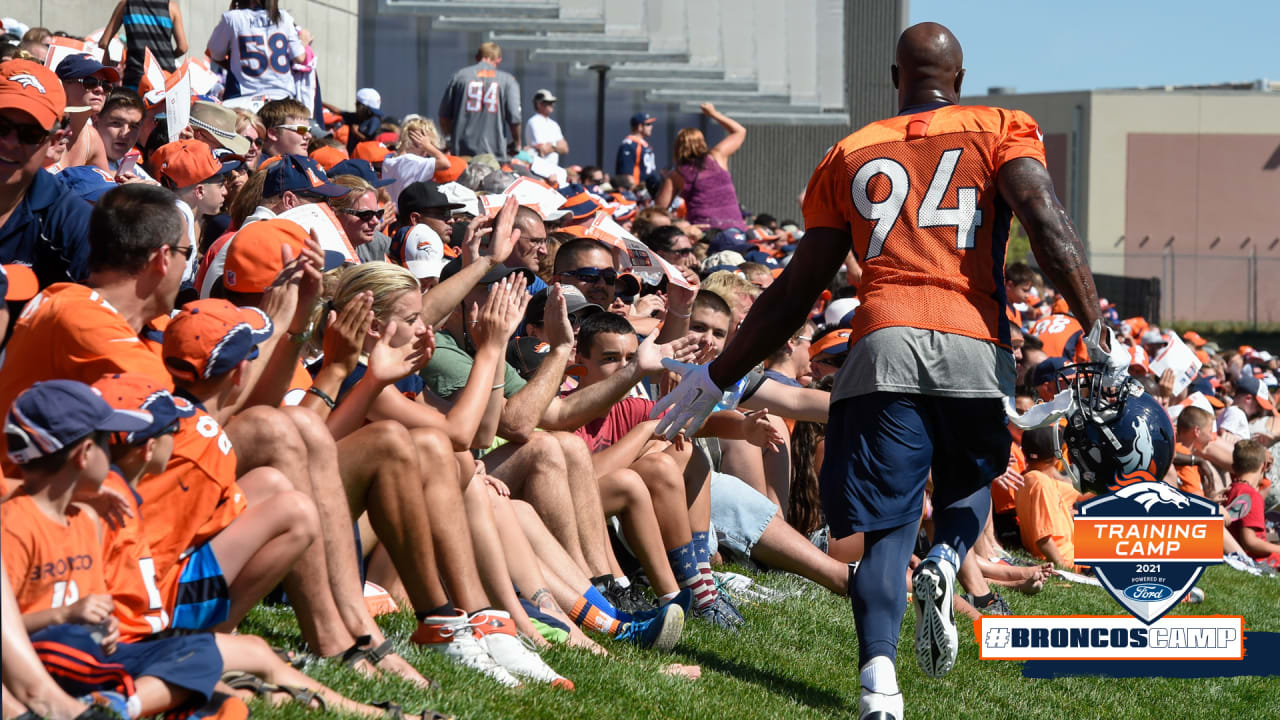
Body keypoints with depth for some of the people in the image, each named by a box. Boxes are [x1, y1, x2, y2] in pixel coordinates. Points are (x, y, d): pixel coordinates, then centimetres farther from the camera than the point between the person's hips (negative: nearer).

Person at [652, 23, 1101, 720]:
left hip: (884, 343, 1)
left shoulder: (849, 155, 21)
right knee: (970, 476, 26)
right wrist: (1096, 325, -10)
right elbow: (1045, 220, -4)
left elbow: (797, 289, 20)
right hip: (975, 345, 0)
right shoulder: (999, 131, 16)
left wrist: (716, 377, 28)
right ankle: (945, 559, -7)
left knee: (888, 525, -1)